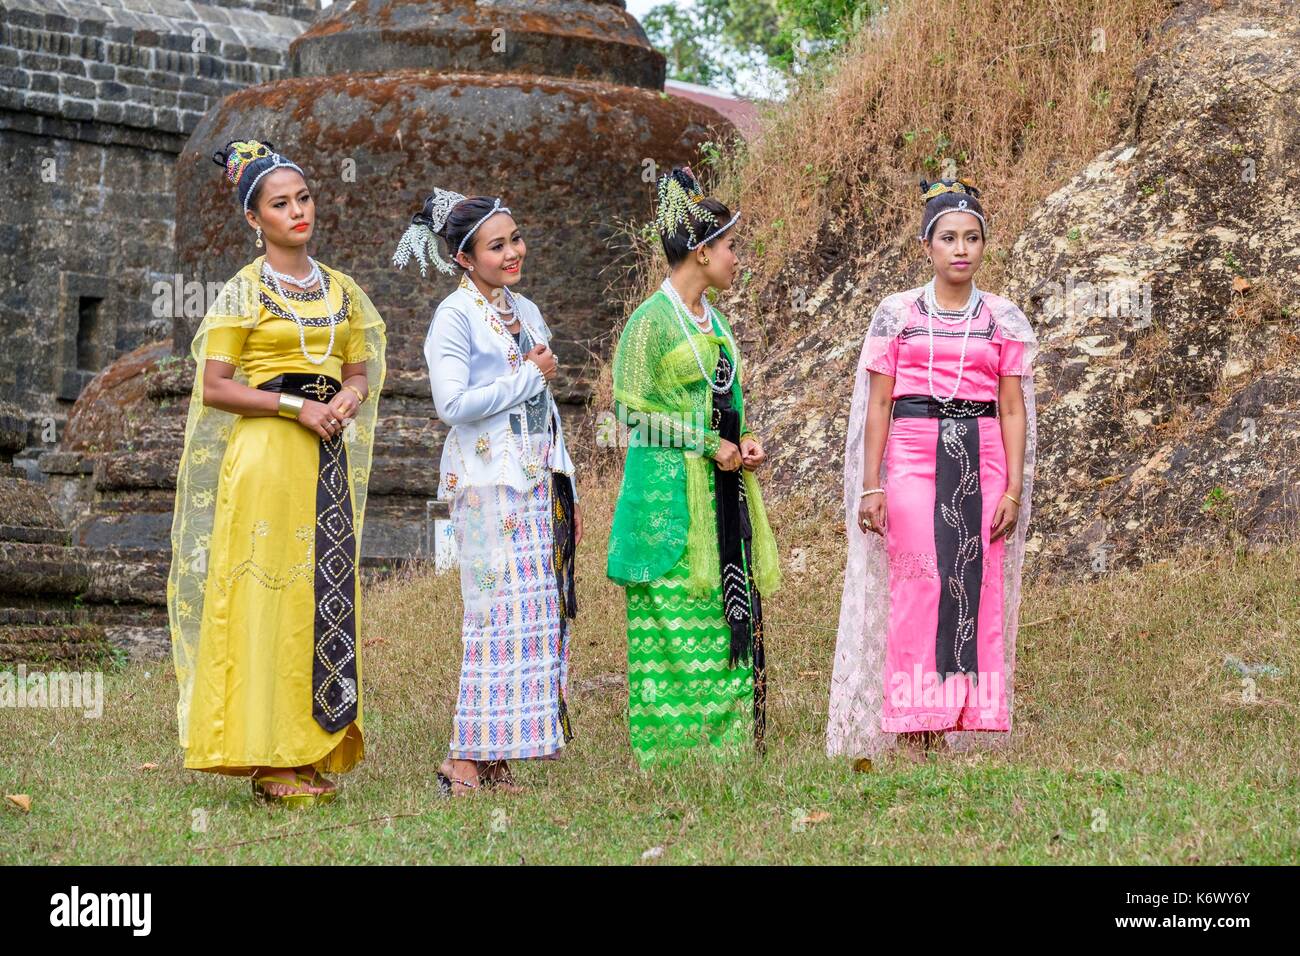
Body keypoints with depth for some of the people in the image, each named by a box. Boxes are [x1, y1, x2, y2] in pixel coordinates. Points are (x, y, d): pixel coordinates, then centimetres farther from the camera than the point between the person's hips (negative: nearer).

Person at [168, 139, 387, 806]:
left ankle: (311, 750, 8)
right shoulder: (244, 291, -2)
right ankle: (267, 758, -5)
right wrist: (298, 406, -15)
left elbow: (361, 370, 18)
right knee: (266, 596, -7)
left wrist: (350, 395, -6)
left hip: (327, 455, 6)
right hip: (263, 452, -5)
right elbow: (213, 386, -7)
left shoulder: (340, 290, 13)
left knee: (325, 594, 4)